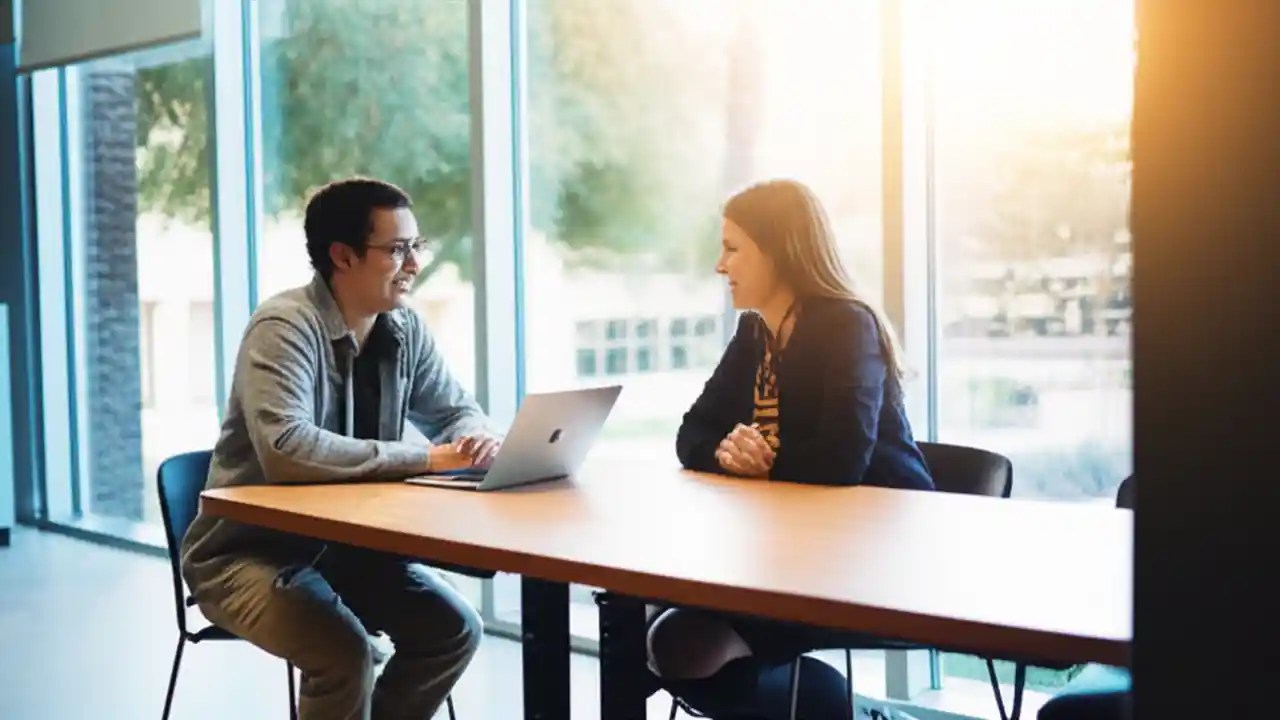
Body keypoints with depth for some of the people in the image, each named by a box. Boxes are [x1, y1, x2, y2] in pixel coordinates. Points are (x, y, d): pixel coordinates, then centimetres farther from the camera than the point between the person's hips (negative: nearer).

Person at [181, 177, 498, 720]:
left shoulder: (404, 329, 0)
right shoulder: (285, 328, -23)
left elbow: (458, 410, 11)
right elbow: (285, 449, -37)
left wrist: (475, 439, -16)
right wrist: (423, 459, -33)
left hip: (342, 545, 7)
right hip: (251, 551, -7)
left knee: (454, 629, -7)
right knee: (346, 651, -28)